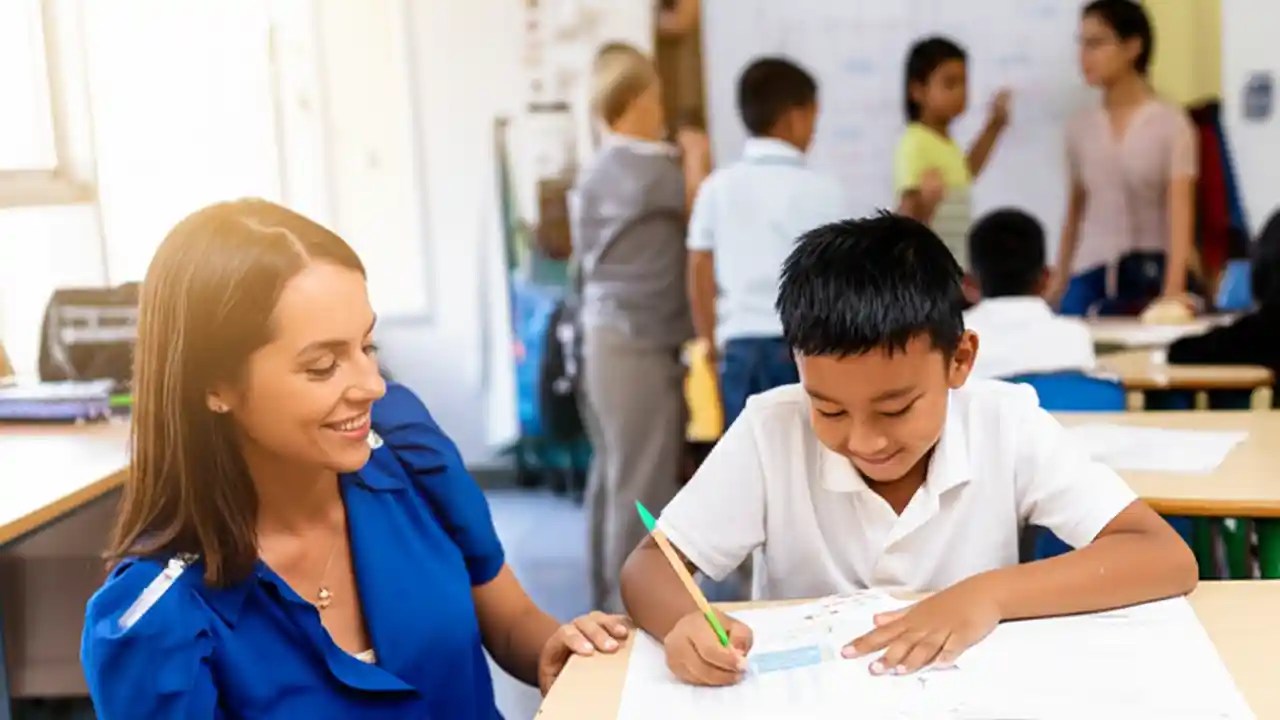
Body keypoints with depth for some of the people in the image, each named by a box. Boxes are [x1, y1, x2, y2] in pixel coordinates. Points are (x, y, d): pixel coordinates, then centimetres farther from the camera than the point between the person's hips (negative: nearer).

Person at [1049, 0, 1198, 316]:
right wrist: (1058, 284, 13)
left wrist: (1174, 290, -25)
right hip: (1090, 278, 3)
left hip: (1151, 275, -3)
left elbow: (1180, 211, -13)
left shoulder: (1170, 122, -5)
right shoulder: (1080, 127, 7)